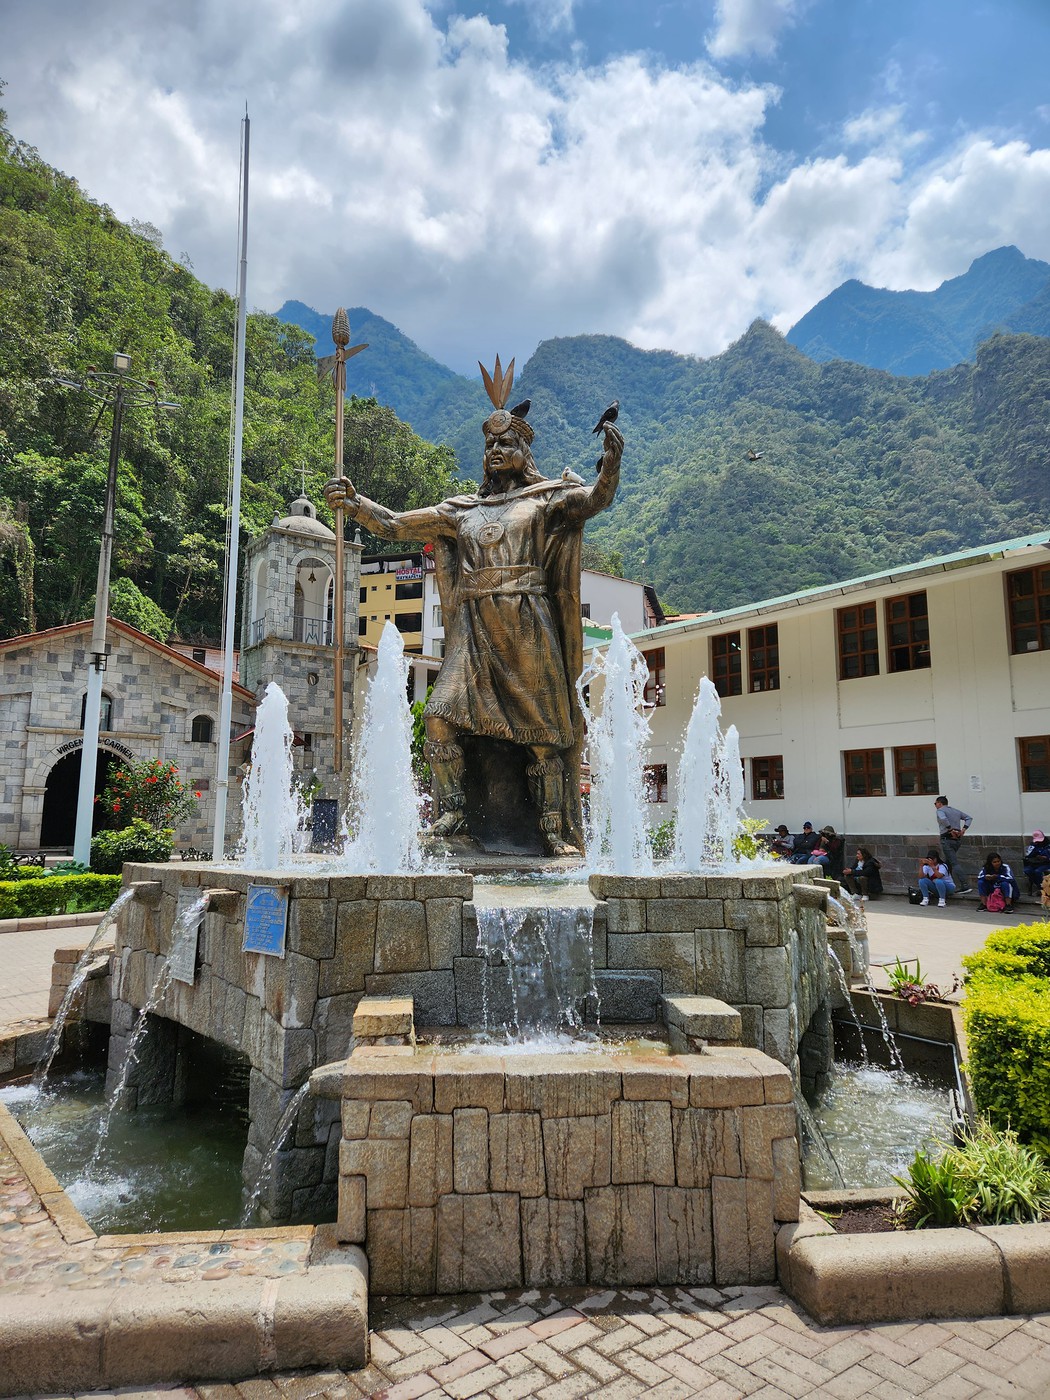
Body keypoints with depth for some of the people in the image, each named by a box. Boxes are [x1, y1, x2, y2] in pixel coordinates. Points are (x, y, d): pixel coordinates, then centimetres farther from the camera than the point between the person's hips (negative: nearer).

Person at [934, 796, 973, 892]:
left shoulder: (940, 810, -4)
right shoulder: (955, 810, 19)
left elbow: (943, 819, -26)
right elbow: (969, 818, 21)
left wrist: (951, 830, -19)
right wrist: (964, 829, 8)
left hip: (947, 838, -8)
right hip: (958, 839, 8)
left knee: (954, 863, -10)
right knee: (947, 862, 18)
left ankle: (965, 886, -17)